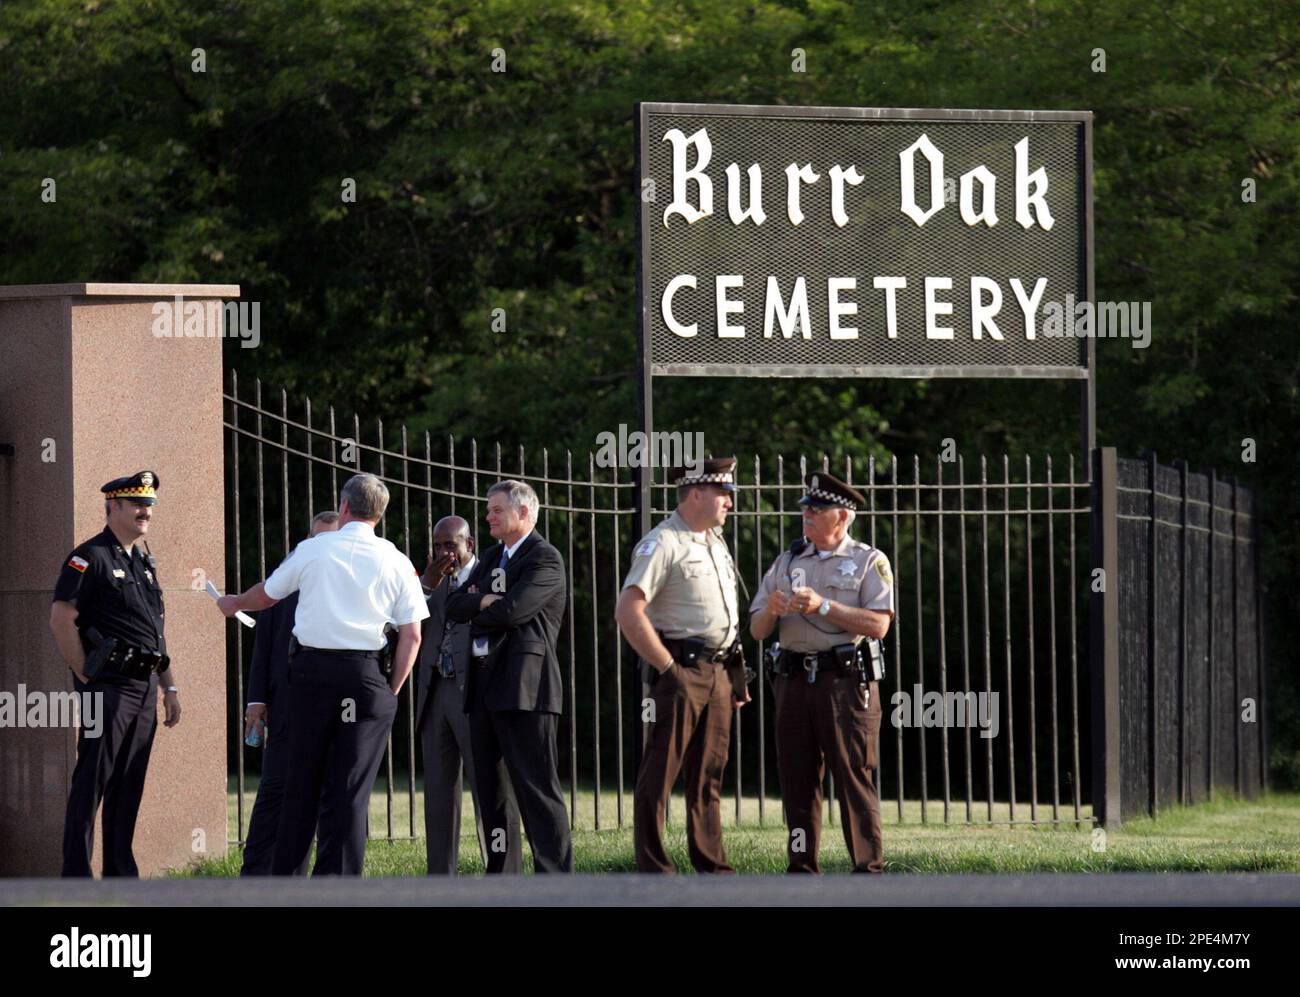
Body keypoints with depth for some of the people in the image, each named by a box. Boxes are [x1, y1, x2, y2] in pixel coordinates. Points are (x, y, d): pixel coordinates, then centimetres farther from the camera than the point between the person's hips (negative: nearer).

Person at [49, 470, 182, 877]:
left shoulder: (144, 562, 19)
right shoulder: (90, 558, -7)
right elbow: (61, 619, -15)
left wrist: (169, 687, 19)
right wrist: (85, 677, -14)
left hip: (144, 687, 8)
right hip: (109, 687, -8)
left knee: (129, 786, 9)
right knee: (92, 782, -8)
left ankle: (120, 872, 14)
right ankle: (76, 877, -9)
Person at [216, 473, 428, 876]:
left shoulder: (312, 549, 4)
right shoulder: (396, 563, 3)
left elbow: (266, 594, 19)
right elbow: (411, 635, 0)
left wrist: (234, 603, 40)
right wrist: (392, 690, 9)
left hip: (312, 670, 1)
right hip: (365, 676, -1)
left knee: (302, 782, 11)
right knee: (349, 789, 0)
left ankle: (282, 878, 15)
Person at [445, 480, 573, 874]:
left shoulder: (545, 559, -5)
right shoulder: (492, 557, 20)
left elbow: (512, 609, -18)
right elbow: (454, 606, 11)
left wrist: (475, 610, 0)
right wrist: (484, 600, -8)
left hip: (524, 684, -9)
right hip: (484, 685, 9)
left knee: (536, 785, -12)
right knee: (489, 787, 10)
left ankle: (556, 875, -15)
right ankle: (499, 875, 15)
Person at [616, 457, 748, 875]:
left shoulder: (716, 544, 17)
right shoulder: (663, 544, -11)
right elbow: (628, 613, -19)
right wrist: (668, 669, -18)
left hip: (716, 673, 8)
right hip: (680, 670, -8)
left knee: (709, 776, 12)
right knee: (659, 776, -5)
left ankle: (712, 866, 17)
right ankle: (653, 871, -4)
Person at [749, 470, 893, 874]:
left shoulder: (869, 562, 4)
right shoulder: (787, 563, 17)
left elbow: (877, 624, -10)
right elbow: (757, 630, 14)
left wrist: (824, 606, -16)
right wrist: (771, 611, -9)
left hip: (846, 679, -5)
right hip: (794, 679, 5)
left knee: (855, 777, -9)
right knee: (797, 777, 4)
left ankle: (868, 868, -9)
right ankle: (801, 867, 9)